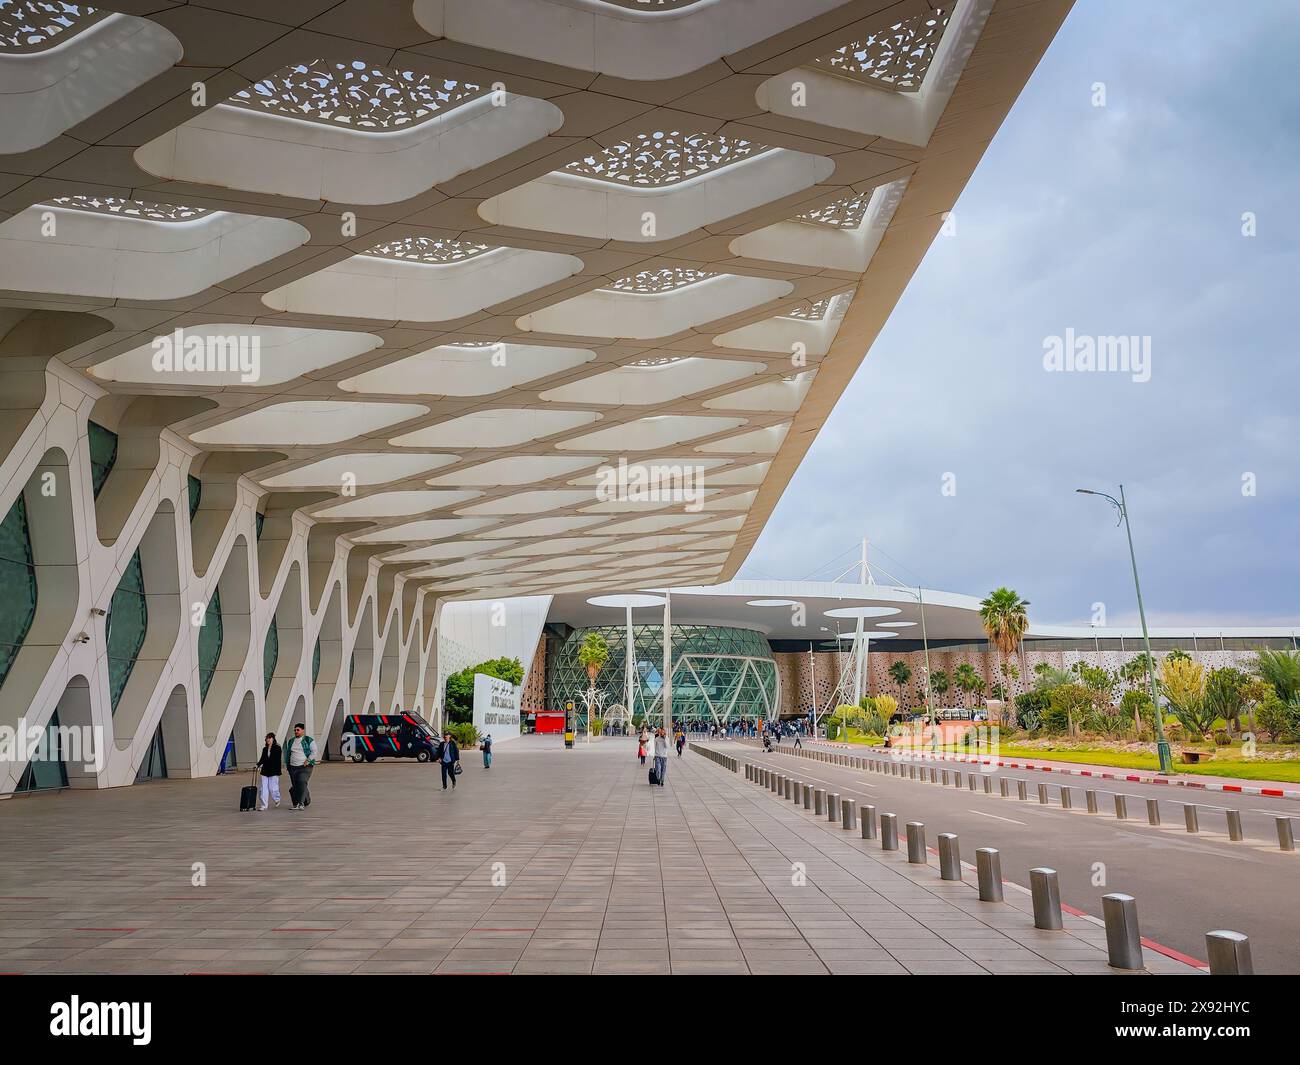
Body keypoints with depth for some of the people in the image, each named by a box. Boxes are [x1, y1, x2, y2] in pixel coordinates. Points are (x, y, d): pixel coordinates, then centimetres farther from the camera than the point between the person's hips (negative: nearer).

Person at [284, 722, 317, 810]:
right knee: (295, 785, 3)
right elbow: (288, 753, 24)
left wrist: (308, 761, -13)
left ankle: (301, 803, -23)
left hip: (305, 767, -5)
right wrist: (288, 765, 16)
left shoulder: (308, 740, 1)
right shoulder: (291, 741, 16)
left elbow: (314, 752, -4)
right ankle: (306, 802, 18)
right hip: (293, 767, 5)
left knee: (302, 783, -21)